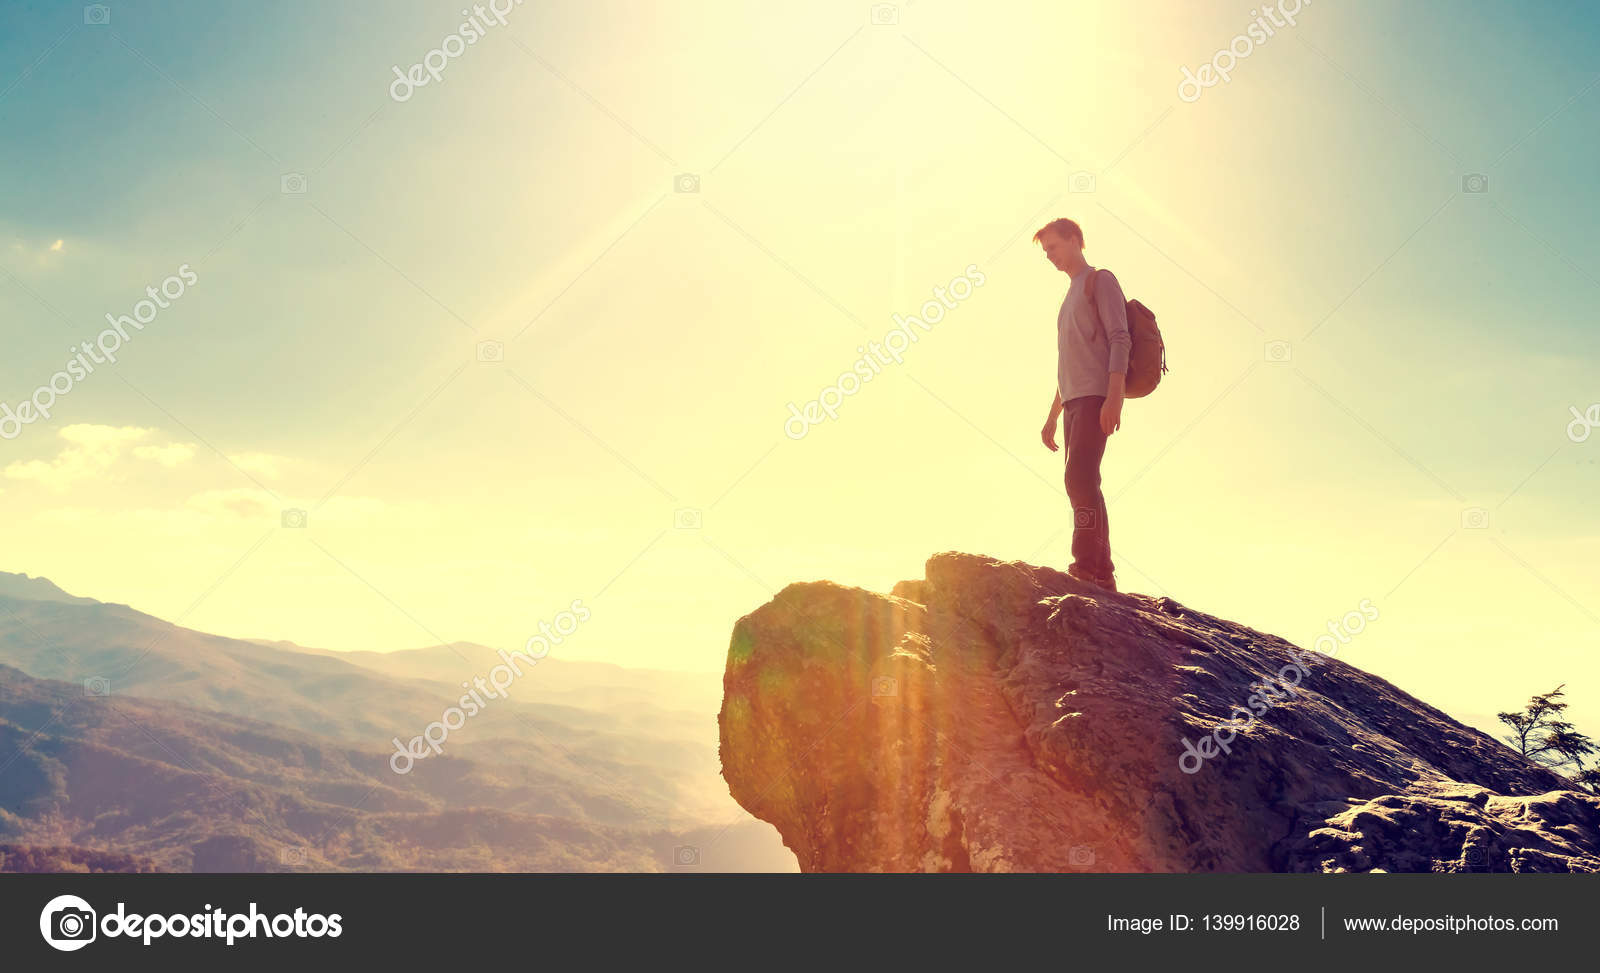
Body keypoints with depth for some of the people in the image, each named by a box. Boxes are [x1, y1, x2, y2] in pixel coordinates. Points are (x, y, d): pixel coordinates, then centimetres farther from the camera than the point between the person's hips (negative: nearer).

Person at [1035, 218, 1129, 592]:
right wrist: (1053, 416, 26)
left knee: (1080, 477, -22)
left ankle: (1087, 566, -29)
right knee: (1083, 485, 2)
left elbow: (1120, 340, -9)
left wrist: (1114, 397, -22)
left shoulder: (1101, 281, 4)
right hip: (1074, 400, 9)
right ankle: (1102, 575, 1)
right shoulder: (1071, 297, 29)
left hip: (1096, 397, -9)